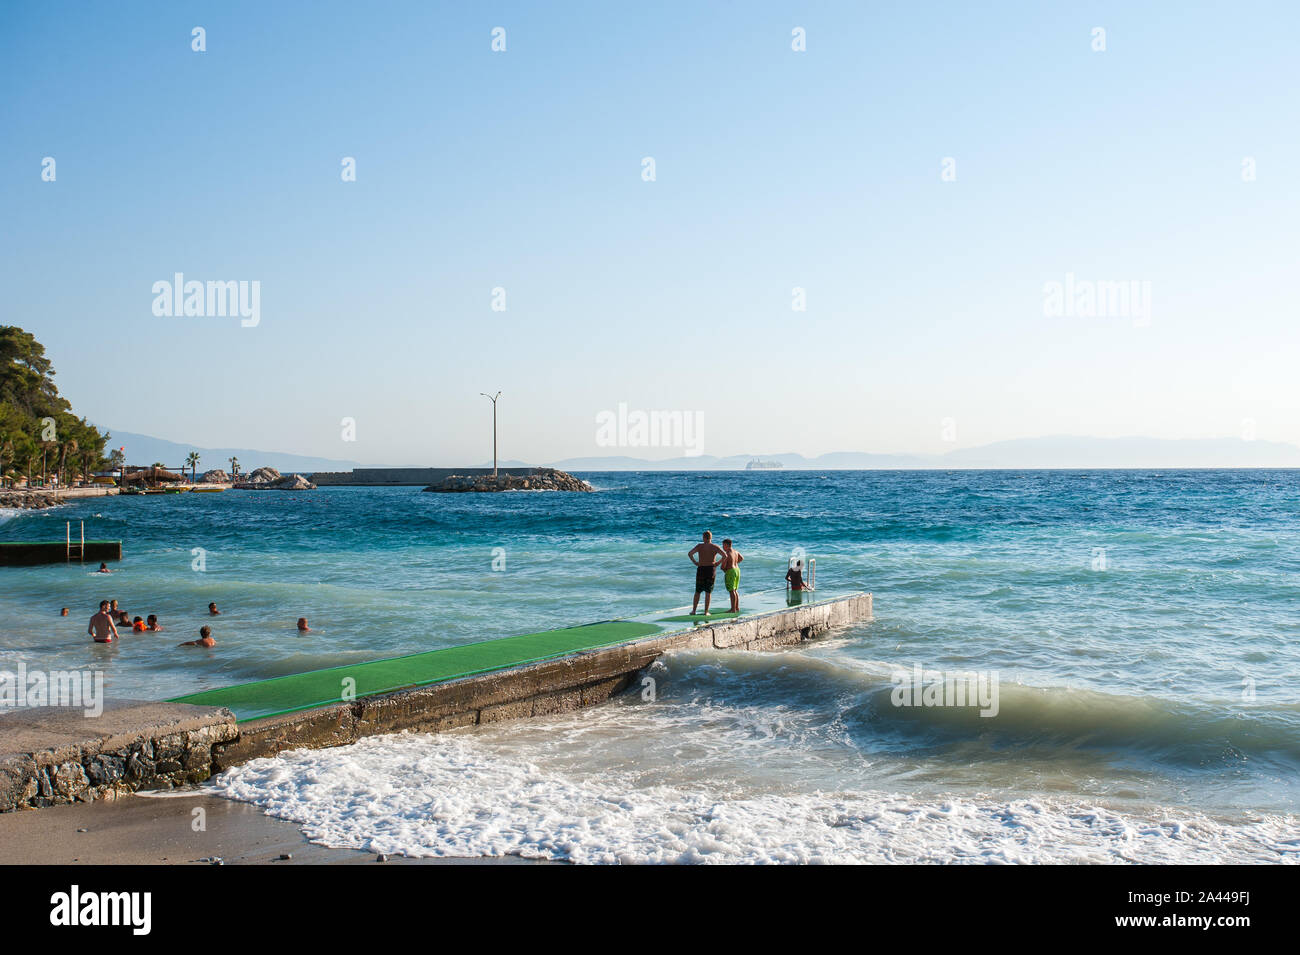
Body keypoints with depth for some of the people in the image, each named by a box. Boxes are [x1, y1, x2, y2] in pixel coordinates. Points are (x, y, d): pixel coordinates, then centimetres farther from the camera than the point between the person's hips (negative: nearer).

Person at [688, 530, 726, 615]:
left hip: (701, 569, 0)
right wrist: (718, 563, -1)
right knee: (708, 592, 6)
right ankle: (706, 612, 4)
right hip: (711, 569, 0)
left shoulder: (699, 546, -2)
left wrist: (695, 562, -3)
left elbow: (690, 554, -14)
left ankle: (694, 610, 11)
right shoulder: (715, 547, -1)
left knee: (698, 591, 11)